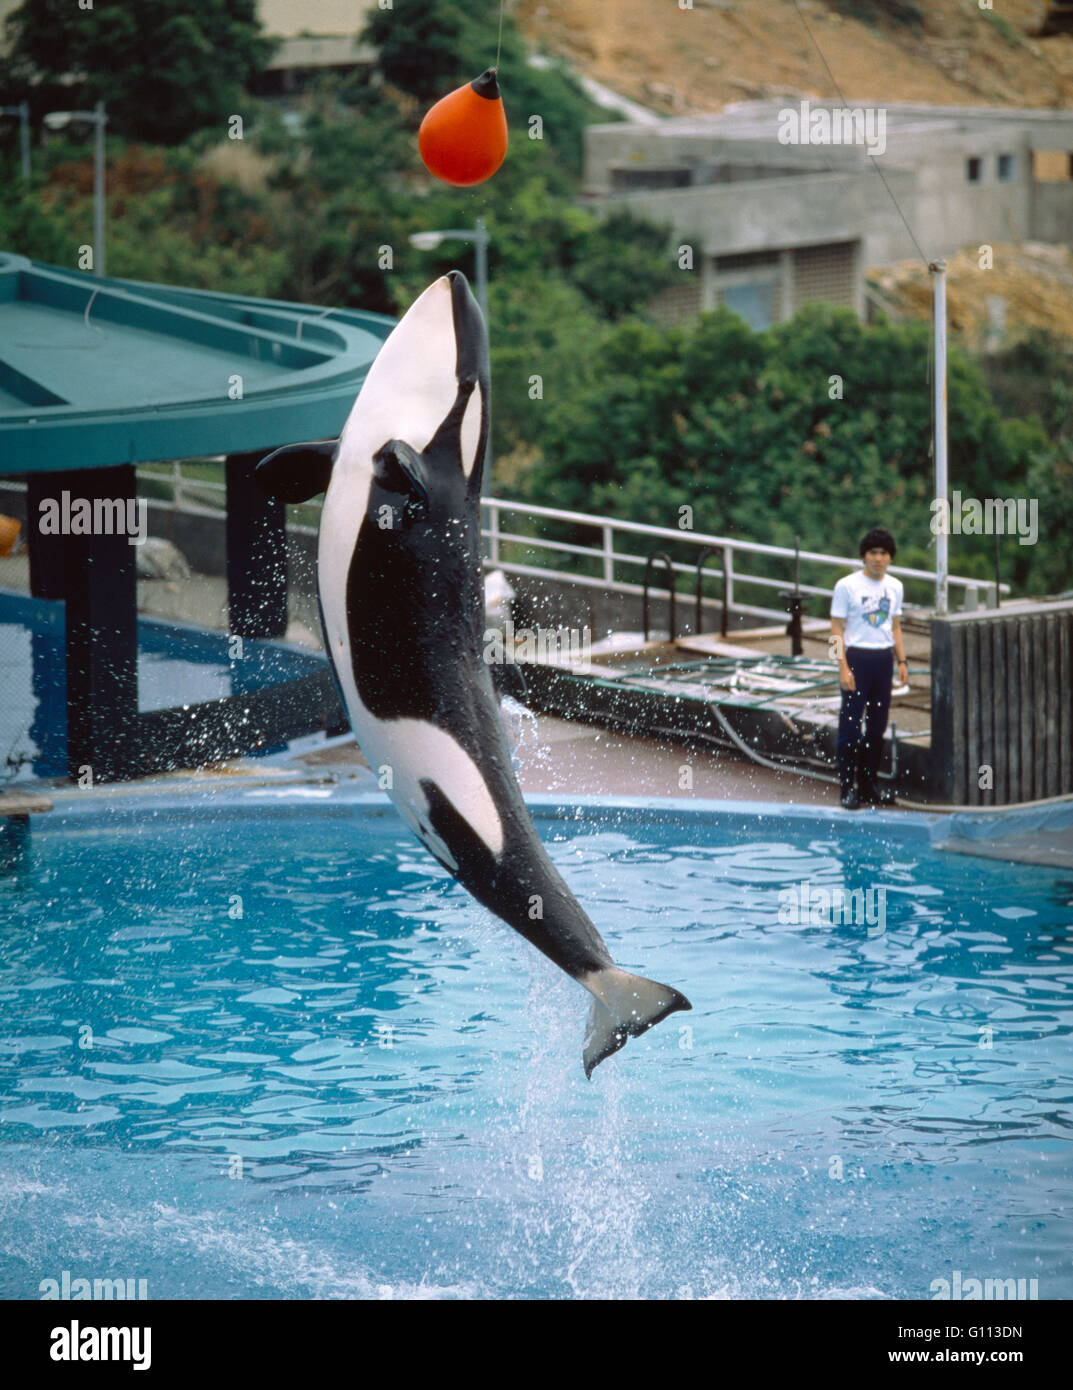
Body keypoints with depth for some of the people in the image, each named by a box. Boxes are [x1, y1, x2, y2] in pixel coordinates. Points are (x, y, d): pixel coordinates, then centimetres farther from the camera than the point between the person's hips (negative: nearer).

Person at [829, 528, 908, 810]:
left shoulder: (894, 587, 10)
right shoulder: (847, 586, -6)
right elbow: (837, 629, -7)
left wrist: (901, 662, 11)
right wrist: (843, 667, -14)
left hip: (883, 659, 5)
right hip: (857, 657, -5)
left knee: (877, 726, 8)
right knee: (850, 726, -6)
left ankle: (869, 784, 17)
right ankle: (847, 789, -2)